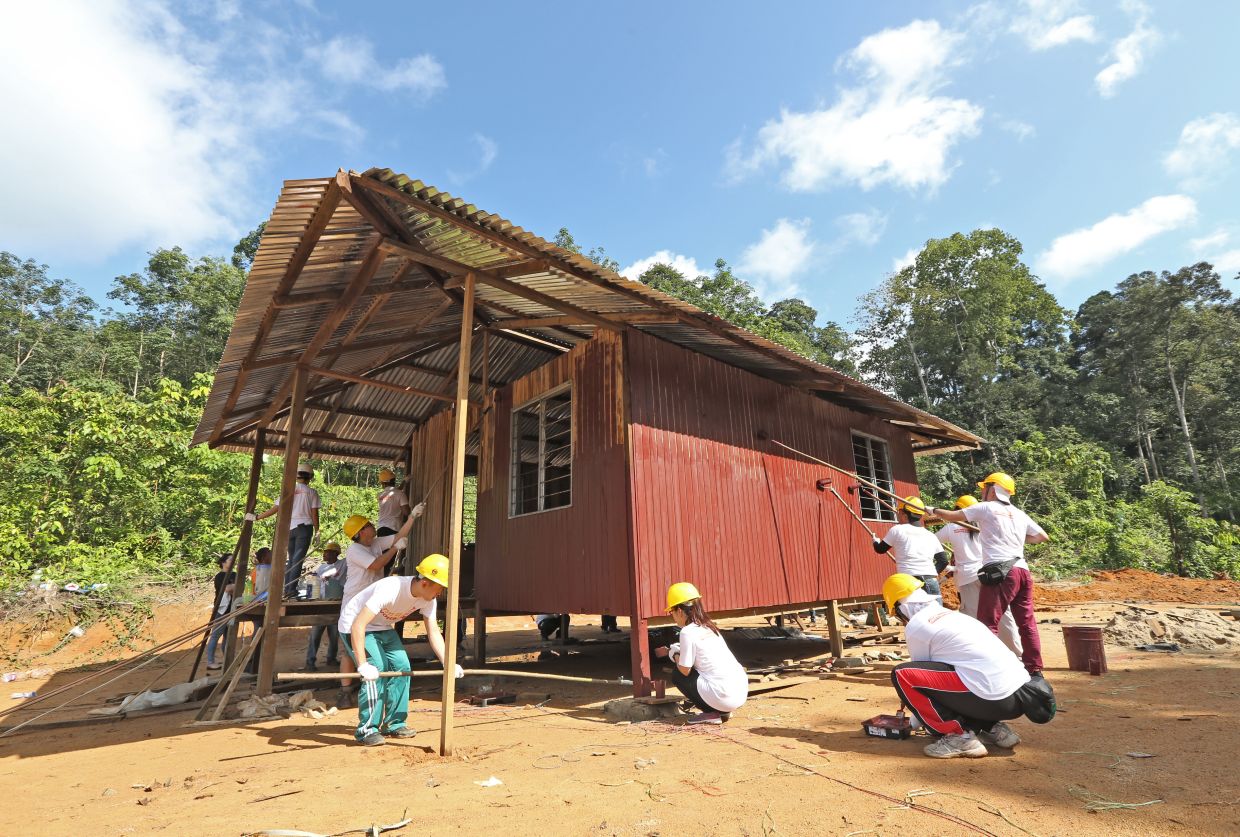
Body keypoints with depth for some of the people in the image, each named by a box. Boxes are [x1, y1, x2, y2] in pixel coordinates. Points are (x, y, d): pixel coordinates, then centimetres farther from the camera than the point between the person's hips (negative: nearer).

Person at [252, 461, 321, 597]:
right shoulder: (311, 492, -1)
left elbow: (276, 508, 1)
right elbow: (314, 513, -3)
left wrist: (256, 517, 11)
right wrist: (317, 531, 4)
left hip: (290, 527, 3)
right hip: (304, 527, -3)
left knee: (291, 559, 15)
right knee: (298, 559, -5)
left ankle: (287, 589, 13)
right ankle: (291, 589, -14)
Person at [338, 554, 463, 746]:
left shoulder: (428, 598, -16)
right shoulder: (389, 589, -39)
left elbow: (434, 633, -12)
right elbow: (358, 625, -40)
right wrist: (363, 665, -43)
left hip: (382, 627, 7)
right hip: (353, 625, -7)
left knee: (401, 665, -4)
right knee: (376, 669, -20)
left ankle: (394, 724, 10)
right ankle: (367, 729, -6)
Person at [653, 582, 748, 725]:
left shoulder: (688, 632, -10)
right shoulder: (708, 625, 14)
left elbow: (685, 670, -6)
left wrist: (674, 654, 13)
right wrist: (670, 650, 37)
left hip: (725, 697, -8)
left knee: (677, 674, 10)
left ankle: (712, 713, 4)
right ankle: (722, 710, 16)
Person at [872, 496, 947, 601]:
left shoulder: (897, 530, 4)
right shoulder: (931, 535, 16)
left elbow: (880, 549, 15)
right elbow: (943, 561, 17)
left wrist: (876, 541, 37)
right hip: (932, 582, 4)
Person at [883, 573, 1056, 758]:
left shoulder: (915, 626, -2)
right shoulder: (952, 614, 23)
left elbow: (925, 673, 9)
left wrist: (917, 719, 26)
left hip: (992, 698, -9)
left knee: (901, 674, -5)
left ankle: (958, 736, -2)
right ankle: (993, 728, 17)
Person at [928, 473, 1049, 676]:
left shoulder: (986, 508, 1)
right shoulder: (1019, 514, 18)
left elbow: (952, 516, 4)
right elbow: (1043, 537, 24)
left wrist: (933, 510, 20)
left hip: (1000, 573, -7)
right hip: (1023, 570, 7)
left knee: (988, 624, -6)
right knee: (1027, 623, 12)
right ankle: (1035, 670, 18)